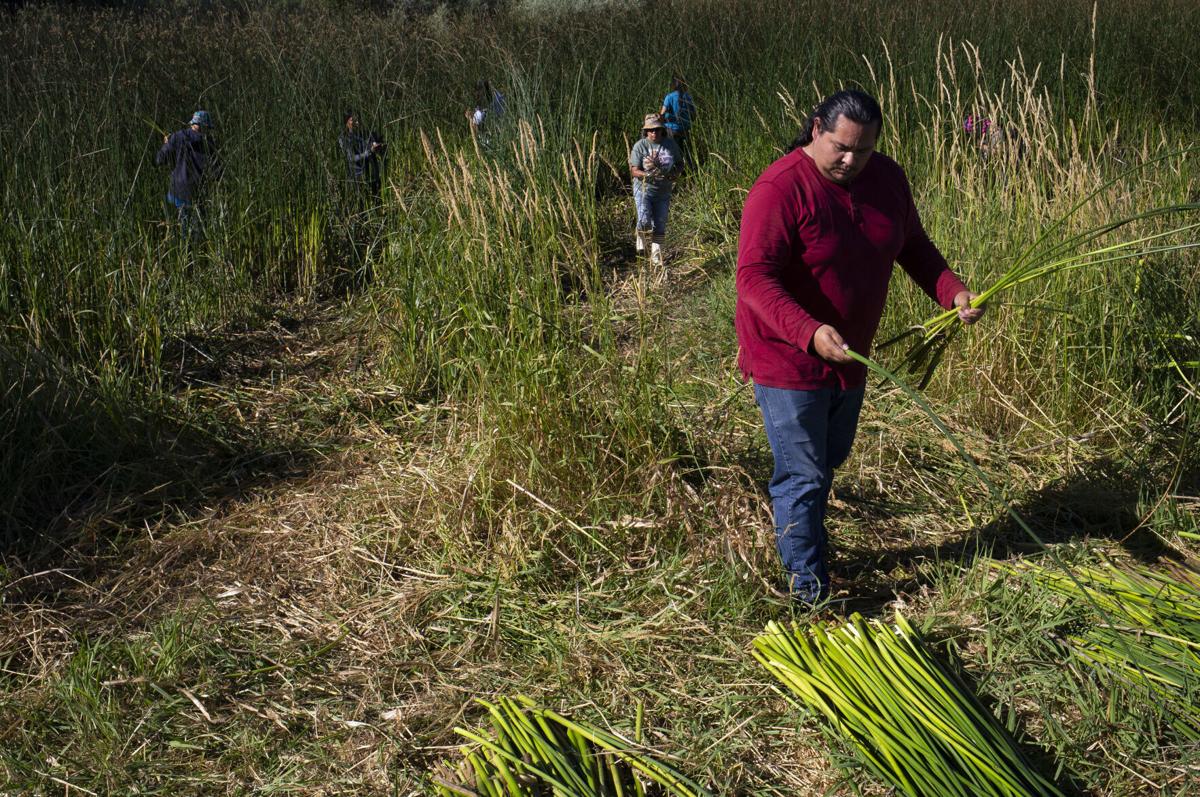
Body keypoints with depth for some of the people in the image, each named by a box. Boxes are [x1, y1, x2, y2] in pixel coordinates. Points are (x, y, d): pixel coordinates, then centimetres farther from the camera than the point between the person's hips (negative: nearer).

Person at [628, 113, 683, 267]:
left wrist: (675, 173, -7)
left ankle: (656, 255, 20)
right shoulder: (640, 146, -9)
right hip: (644, 189, -3)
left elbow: (679, 162, 15)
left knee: (660, 224, 7)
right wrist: (648, 175, -30)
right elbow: (633, 171, -11)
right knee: (645, 221, -19)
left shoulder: (670, 144, 1)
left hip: (663, 192, 3)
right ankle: (640, 235, 16)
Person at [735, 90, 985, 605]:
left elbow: (913, 246, 11)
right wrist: (810, 334, -43)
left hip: (848, 354, 8)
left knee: (830, 461, 24)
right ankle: (809, 589, 12)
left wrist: (952, 292, -7)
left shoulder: (886, 177, -1)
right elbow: (754, 277, -30)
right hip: (788, 359, -8)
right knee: (803, 475, -1)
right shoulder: (781, 189, -24)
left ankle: (800, 542, 46)